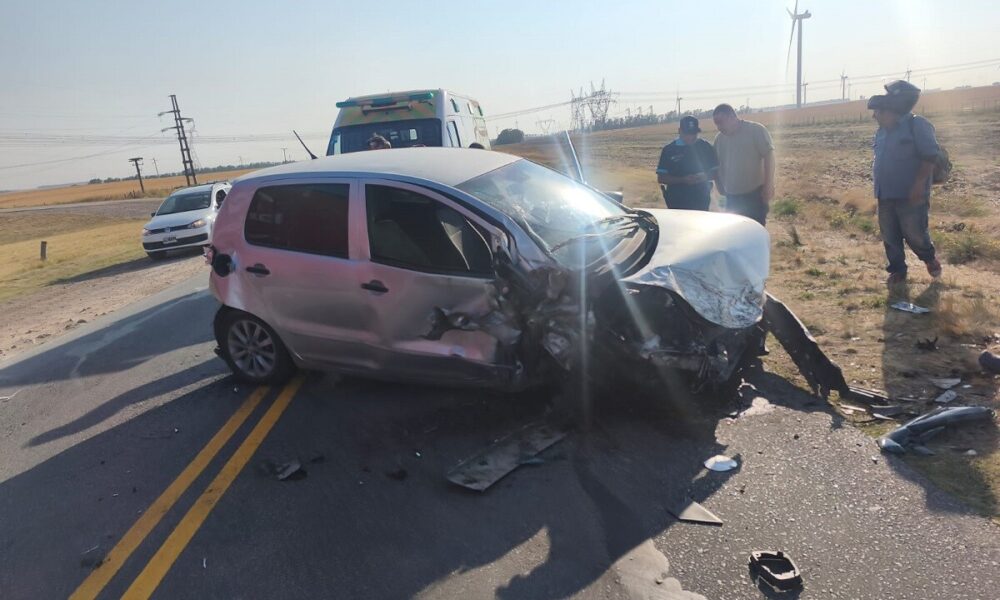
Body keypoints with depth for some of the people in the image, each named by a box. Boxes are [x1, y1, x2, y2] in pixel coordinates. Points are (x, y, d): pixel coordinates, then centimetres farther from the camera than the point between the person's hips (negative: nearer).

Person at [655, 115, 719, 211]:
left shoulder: (705, 147, 5)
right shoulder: (669, 150, 0)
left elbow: (716, 171, 10)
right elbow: (661, 178, -3)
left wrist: (705, 176, -13)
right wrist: (683, 180, -17)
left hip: (701, 203, 2)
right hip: (677, 205, -2)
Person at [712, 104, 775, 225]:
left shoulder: (756, 130, -6)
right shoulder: (719, 139, 9)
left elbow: (769, 156, -10)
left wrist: (768, 185, -15)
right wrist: (722, 189, 13)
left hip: (755, 193, -5)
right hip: (732, 196, 5)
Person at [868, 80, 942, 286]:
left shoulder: (917, 125, -10)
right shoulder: (881, 132, 11)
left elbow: (930, 157, -14)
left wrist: (919, 185, -20)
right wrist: (875, 176, 11)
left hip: (910, 196, -7)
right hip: (885, 195, 7)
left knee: (914, 234, 0)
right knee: (890, 237, 10)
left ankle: (929, 258, 29)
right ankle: (898, 271, 23)